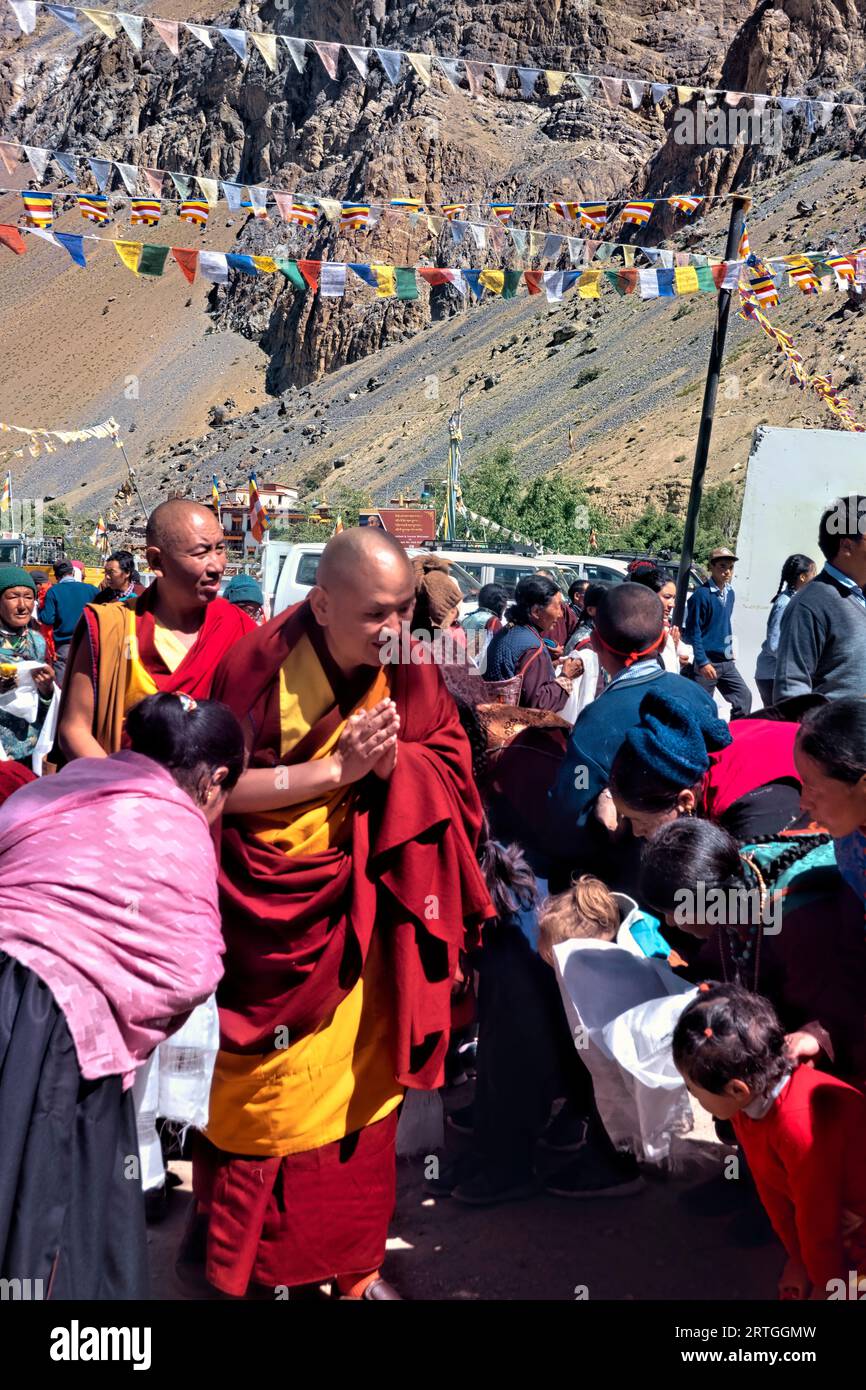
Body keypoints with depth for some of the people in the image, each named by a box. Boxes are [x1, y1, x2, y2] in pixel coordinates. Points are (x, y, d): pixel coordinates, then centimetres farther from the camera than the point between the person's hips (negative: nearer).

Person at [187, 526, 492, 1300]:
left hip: (361, 906, 5)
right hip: (269, 906, -4)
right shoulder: (266, 663, -19)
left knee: (363, 1088, 13)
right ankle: (223, 1248, 32)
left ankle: (352, 1262, 32)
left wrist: (393, 761, -20)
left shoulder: (405, 666, -6)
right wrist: (335, 768, -22)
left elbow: (450, 756, 1)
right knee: (261, 1092, 7)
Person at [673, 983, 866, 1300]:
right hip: (838, 1214, 7)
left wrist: (827, 1286, -9)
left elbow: (817, 1218, -23)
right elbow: (772, 1190, -4)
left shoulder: (801, 1125, -37)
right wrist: (798, 1259, 3)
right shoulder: (753, 1097, -13)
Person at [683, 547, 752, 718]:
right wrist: (702, 662, -19)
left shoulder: (729, 593, 9)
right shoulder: (701, 595, -15)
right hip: (706, 661, -7)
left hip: (726, 661, 7)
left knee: (744, 696, 3)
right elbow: (693, 631, -16)